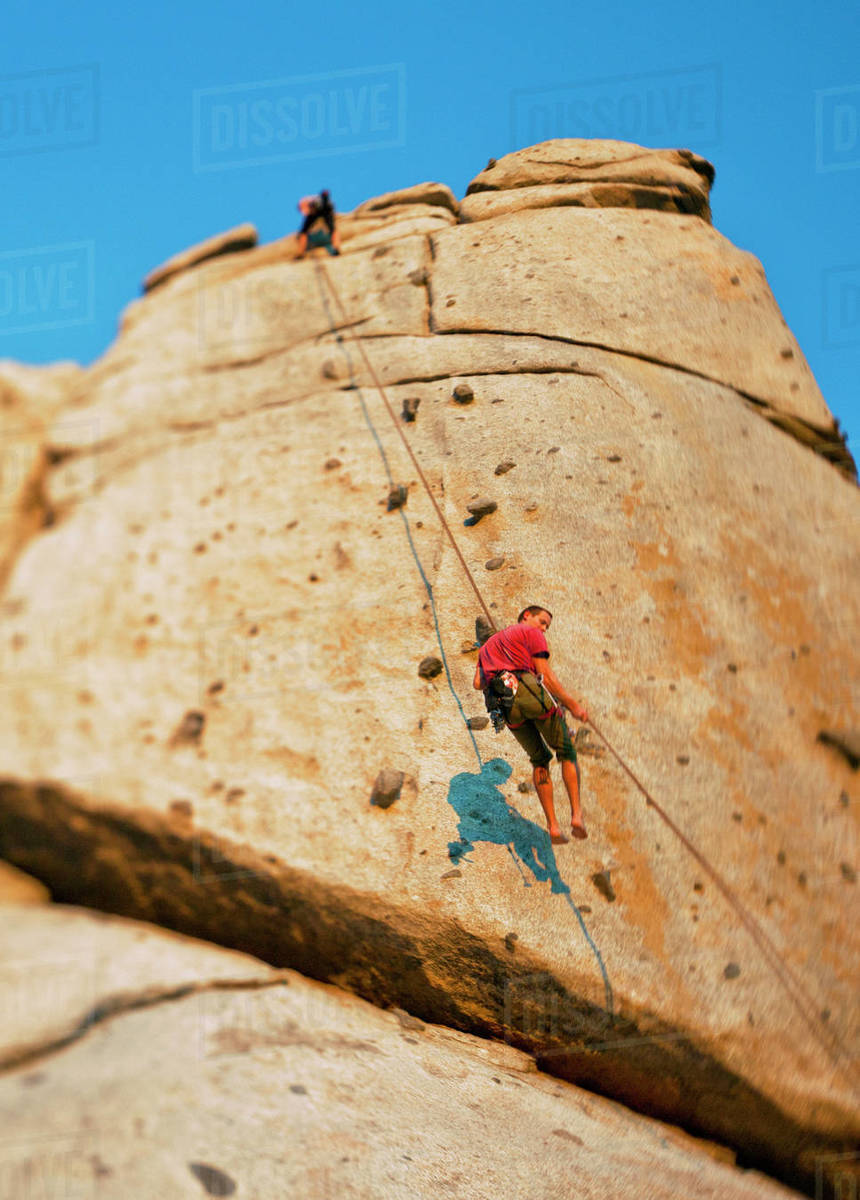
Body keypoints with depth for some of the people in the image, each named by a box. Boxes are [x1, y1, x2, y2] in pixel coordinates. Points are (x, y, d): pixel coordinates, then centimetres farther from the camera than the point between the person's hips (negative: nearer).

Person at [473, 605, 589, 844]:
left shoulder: (489, 643, 33)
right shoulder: (531, 633, 13)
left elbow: (478, 683, 19)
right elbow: (546, 675, 1)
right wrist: (573, 705, 1)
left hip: (506, 708, 5)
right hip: (529, 691, -5)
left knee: (540, 760, 19)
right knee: (567, 752, 12)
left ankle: (553, 826, 6)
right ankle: (577, 814, -6)